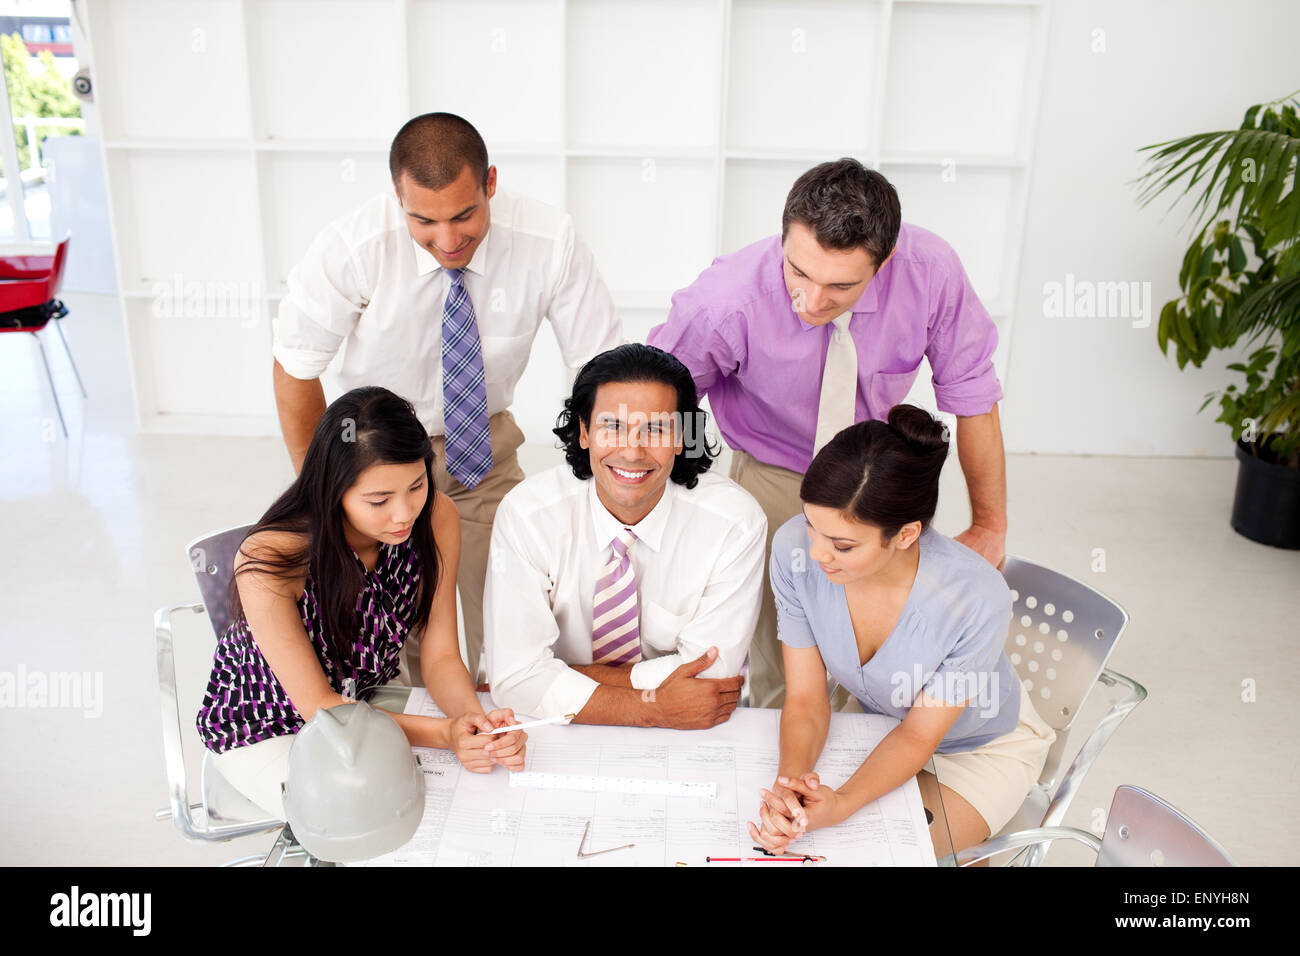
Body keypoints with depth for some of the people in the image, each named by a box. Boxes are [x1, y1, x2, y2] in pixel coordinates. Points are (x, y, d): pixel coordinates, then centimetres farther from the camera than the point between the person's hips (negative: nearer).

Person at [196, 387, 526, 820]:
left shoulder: (436, 519, -20)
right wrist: (444, 734, -38)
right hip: (268, 727, -4)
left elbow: (441, 657, -14)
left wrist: (475, 719, -35)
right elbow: (318, 705, -25)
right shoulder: (269, 560, -32)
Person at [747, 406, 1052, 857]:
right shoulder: (795, 549, -28)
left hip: (982, 749, -2)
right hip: (879, 721, 3)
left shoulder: (977, 600, -36)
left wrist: (842, 803, -38)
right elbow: (805, 700, -18)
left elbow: (919, 734, -22)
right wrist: (790, 780, -38)